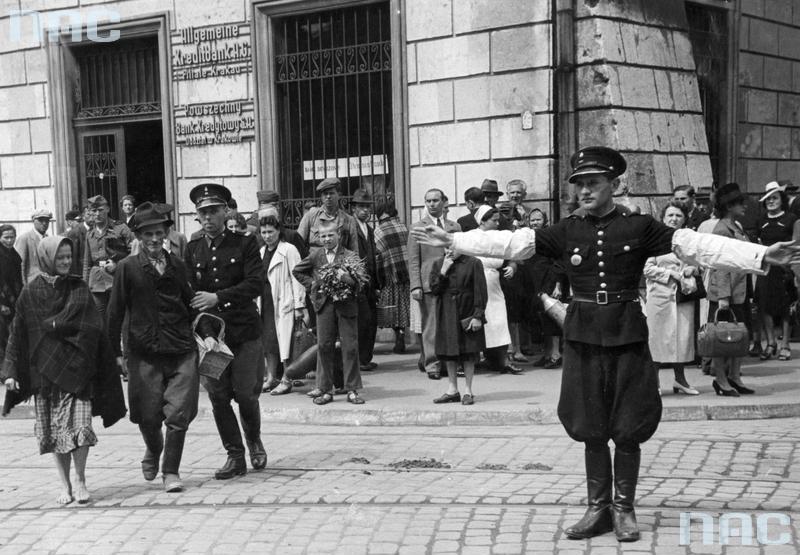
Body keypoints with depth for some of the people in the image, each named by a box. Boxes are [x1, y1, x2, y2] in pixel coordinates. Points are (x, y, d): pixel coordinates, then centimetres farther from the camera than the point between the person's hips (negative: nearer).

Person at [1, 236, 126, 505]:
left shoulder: (79, 289, 5)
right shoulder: (31, 293, 3)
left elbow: (91, 327, -3)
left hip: (76, 369, 0)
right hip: (44, 371, 0)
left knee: (79, 424, -9)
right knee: (54, 429, 5)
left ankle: (80, 479, 8)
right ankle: (65, 485, 17)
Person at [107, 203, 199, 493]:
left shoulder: (176, 264, 7)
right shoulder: (127, 267, -1)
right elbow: (115, 311, 1)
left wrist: (198, 337, 14)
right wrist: (116, 351, -1)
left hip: (182, 352, 1)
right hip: (144, 354, -1)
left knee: (178, 415, -5)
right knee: (148, 417, 5)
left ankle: (171, 471, 9)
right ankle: (153, 452, 37)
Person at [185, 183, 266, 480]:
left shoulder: (245, 243, 0)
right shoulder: (193, 249, 6)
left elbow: (255, 284, -10)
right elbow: (191, 295, -1)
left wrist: (218, 297, -19)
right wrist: (205, 333, -13)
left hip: (245, 332, -2)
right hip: (209, 332, 2)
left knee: (246, 394, 0)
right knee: (218, 397, 1)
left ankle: (254, 441, 29)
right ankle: (235, 456, 15)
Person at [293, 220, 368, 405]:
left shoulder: (350, 256, 0)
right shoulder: (315, 256, 8)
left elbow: (363, 278, -11)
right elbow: (297, 271, 21)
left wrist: (347, 277, -28)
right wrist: (312, 285, 9)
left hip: (347, 305, -2)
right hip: (324, 305, 2)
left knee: (350, 347, 0)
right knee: (324, 346, 4)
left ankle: (352, 390, 8)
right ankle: (325, 390, 13)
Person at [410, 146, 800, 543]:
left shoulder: (640, 227, -2)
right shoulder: (566, 231, 3)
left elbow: (697, 245, -7)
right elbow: (509, 242, 0)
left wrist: (763, 255, -16)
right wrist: (450, 241, -5)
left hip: (627, 334, -2)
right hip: (583, 335, 2)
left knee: (628, 428, 4)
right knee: (591, 428, 8)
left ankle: (624, 508, 20)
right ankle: (598, 508, 21)